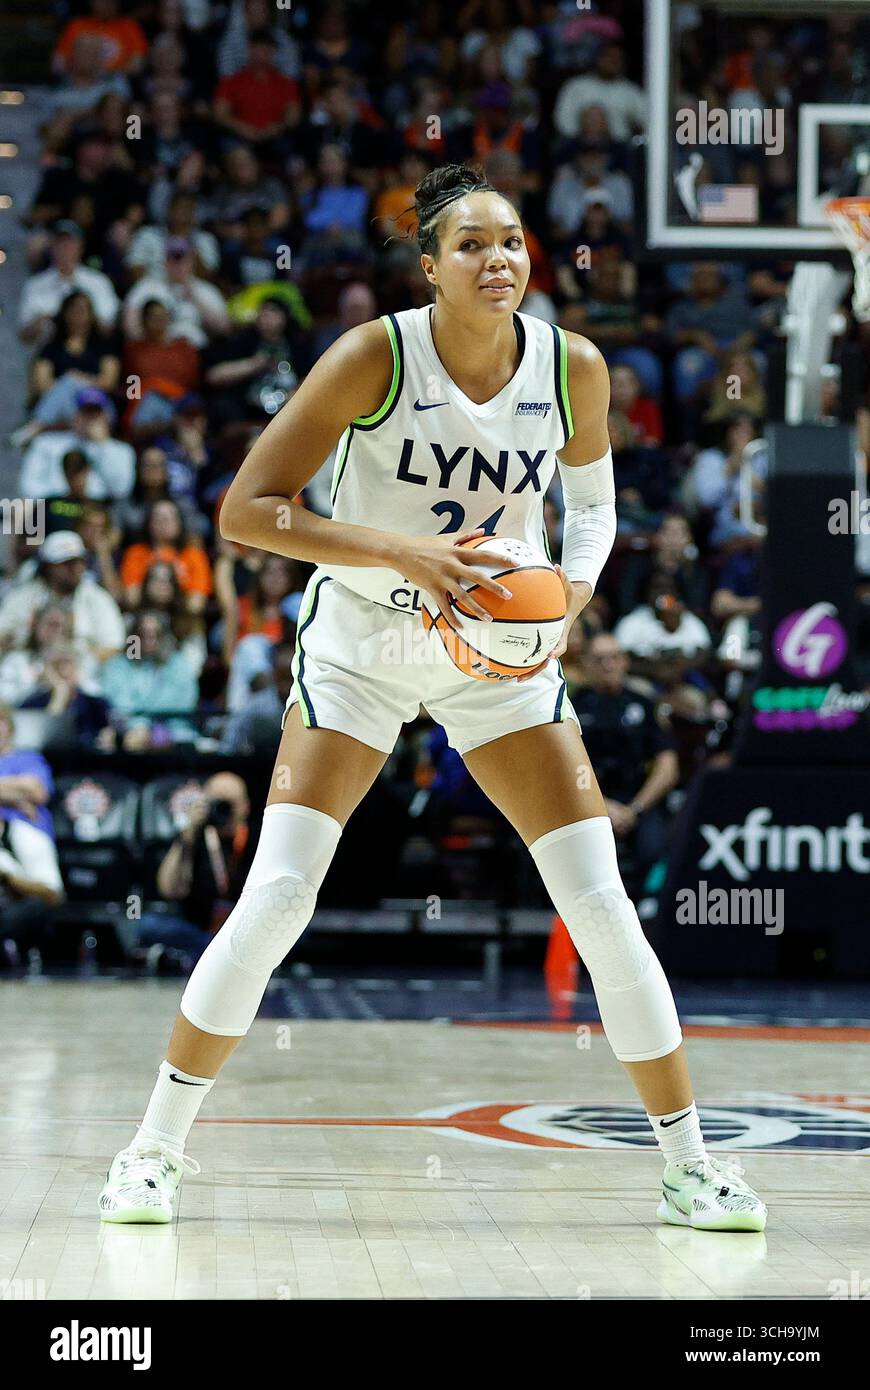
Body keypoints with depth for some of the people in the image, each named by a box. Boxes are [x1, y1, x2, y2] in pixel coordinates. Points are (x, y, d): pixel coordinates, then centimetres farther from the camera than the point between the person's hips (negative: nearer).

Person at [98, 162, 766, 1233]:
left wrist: (571, 595, -13)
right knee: (275, 896, -12)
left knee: (601, 905, -5)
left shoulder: (574, 368, -10)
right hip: (359, 648, -2)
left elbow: (592, 505, 8)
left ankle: (688, 1167, 7)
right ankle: (155, 1150, 3)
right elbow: (246, 509, -21)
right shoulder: (375, 357, -20)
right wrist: (399, 550, -31)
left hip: (501, 657, 3)